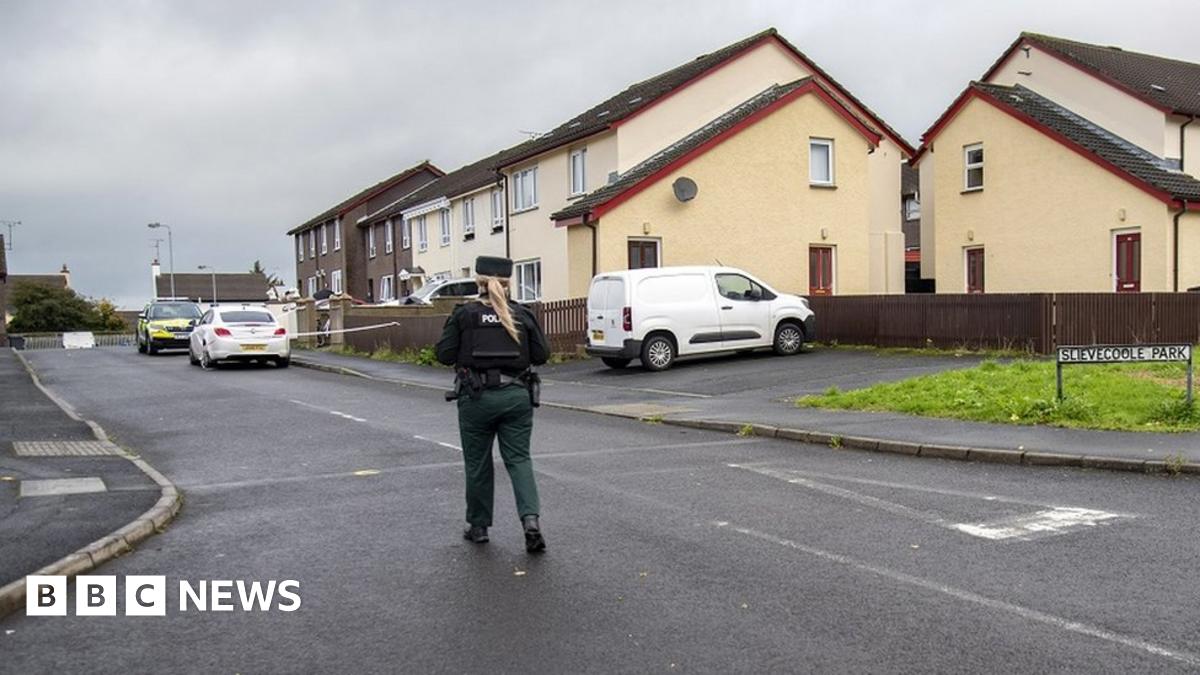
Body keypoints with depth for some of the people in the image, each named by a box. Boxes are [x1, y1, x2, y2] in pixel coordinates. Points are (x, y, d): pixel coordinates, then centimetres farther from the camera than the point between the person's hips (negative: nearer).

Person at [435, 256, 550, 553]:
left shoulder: (463, 314, -4)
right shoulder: (522, 315, 2)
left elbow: (445, 355, -6)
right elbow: (541, 354, 0)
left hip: (476, 397, -1)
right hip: (517, 396, 1)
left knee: (477, 463, 12)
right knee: (519, 459, 5)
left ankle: (478, 526, 23)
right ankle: (530, 518, -13)